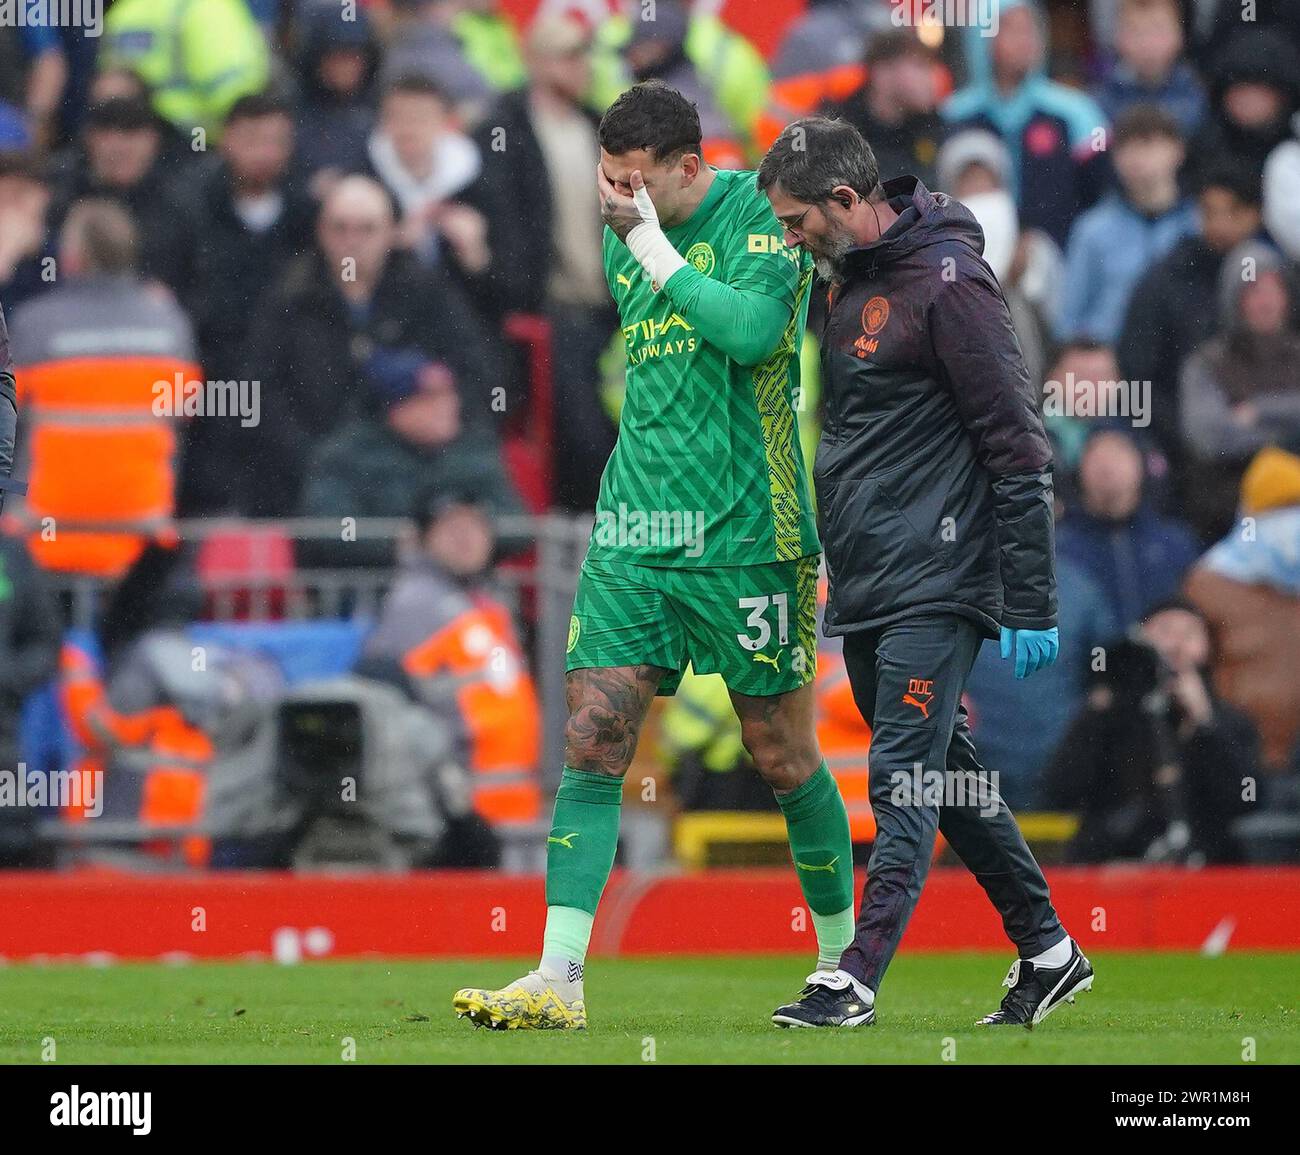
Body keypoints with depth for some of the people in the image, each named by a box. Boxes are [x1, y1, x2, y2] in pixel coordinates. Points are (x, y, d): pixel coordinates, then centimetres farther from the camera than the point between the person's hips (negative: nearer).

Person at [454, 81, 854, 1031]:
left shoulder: (759, 211, -7)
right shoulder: (624, 242, 13)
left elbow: (752, 329, -23)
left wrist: (651, 242, -16)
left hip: (744, 535, -5)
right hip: (633, 531, 6)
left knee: (784, 756, 3)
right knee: (591, 743, -7)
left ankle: (844, 952, 22)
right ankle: (559, 979, -12)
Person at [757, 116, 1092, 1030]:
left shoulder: (948, 283, -14)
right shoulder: (852, 281, 14)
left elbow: (1018, 448, -15)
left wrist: (1031, 605, -15)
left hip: (935, 585, -9)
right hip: (866, 592, 9)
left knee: (907, 780, -10)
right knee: (946, 775, 13)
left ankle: (857, 980, -13)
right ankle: (1047, 950, 22)